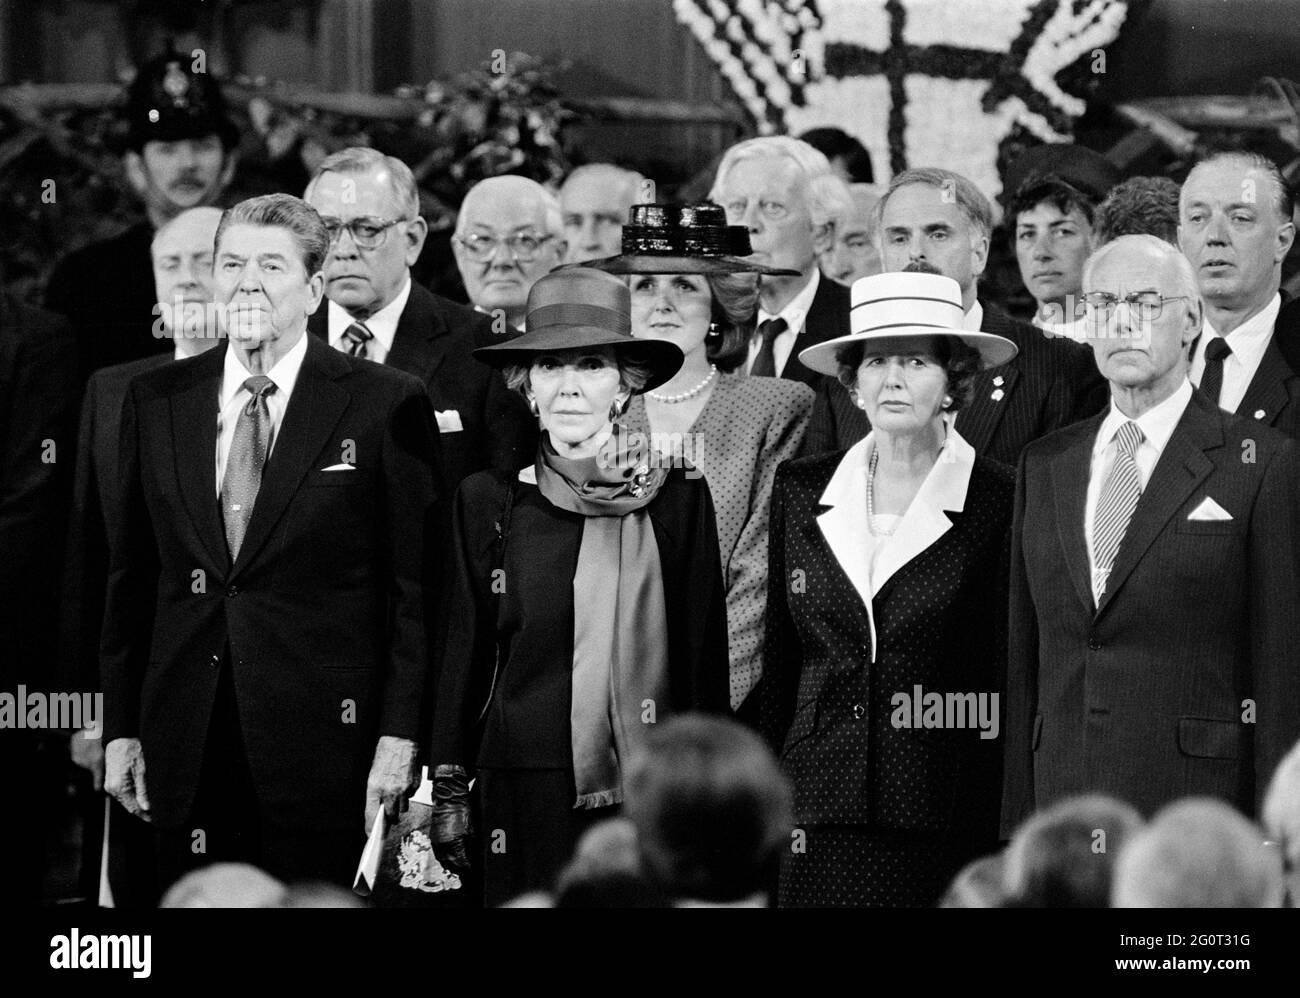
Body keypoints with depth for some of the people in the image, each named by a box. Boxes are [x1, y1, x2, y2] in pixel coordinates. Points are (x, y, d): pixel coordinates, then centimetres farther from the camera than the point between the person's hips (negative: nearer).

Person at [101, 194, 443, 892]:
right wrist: (120, 729, 8)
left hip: (326, 735, -3)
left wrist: (400, 735, -9)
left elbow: (418, 589, -3)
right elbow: (130, 575, 13)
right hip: (186, 748, 3)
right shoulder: (156, 401, 10)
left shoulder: (386, 405, -2)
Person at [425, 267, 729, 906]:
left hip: (649, 798, -1)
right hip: (526, 795, 1)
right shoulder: (489, 501, 6)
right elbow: (465, 655, 10)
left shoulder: (679, 500, 4)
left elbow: (705, 657, 5)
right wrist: (448, 792, 6)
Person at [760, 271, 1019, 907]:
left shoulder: (999, 503, -1)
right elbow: (777, 666, 13)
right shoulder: (800, 491, 10)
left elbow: (1013, 684, 0)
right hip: (822, 827, 3)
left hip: (947, 826, -3)